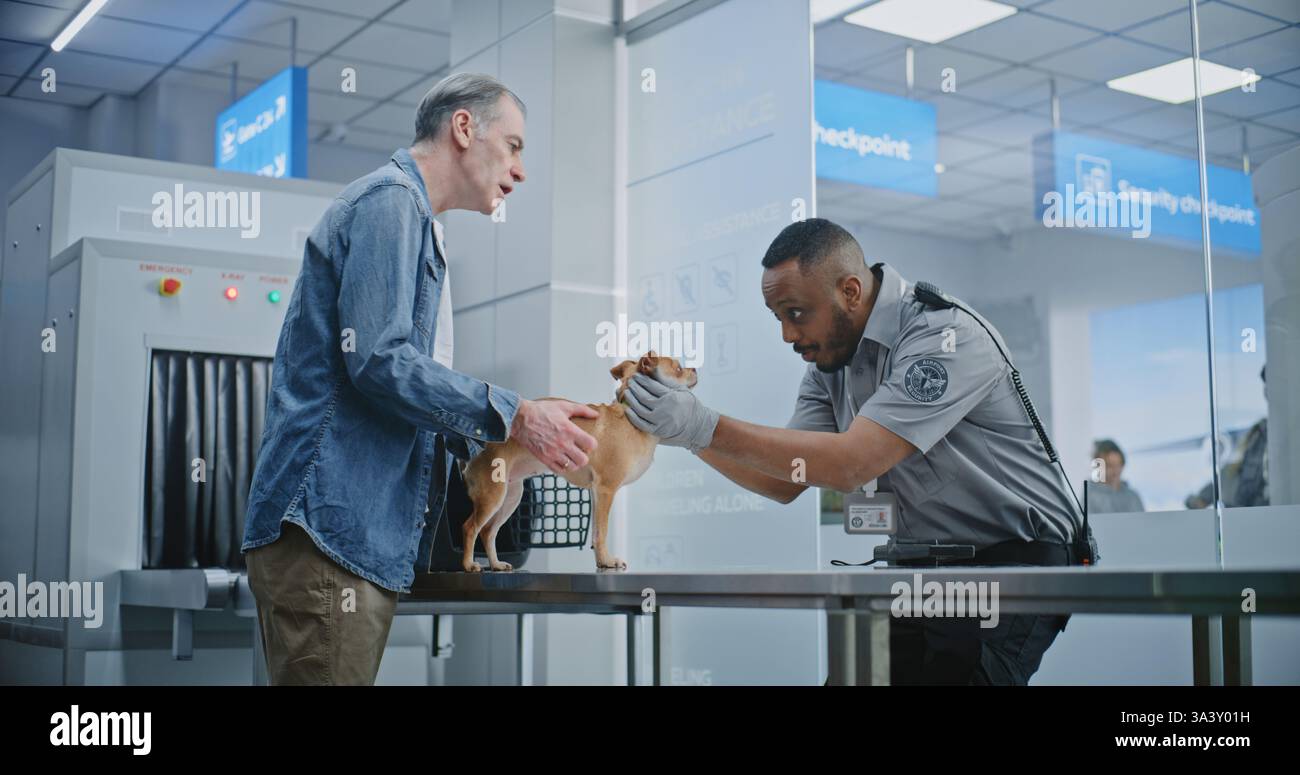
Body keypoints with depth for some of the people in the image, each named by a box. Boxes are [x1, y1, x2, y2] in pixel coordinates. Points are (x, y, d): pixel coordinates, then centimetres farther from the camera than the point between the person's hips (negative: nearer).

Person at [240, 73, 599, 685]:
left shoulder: (417, 225, 25)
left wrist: (503, 448, 17)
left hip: (371, 537, 10)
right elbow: (378, 359, -19)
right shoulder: (390, 200, -7)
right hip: (330, 525, -10)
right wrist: (513, 415, -17)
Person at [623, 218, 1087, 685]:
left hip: (1012, 558, -7)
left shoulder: (947, 338, -22)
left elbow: (849, 465, -30)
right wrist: (689, 435, -11)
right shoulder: (830, 357, 4)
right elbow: (783, 484, 3)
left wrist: (708, 428, -31)